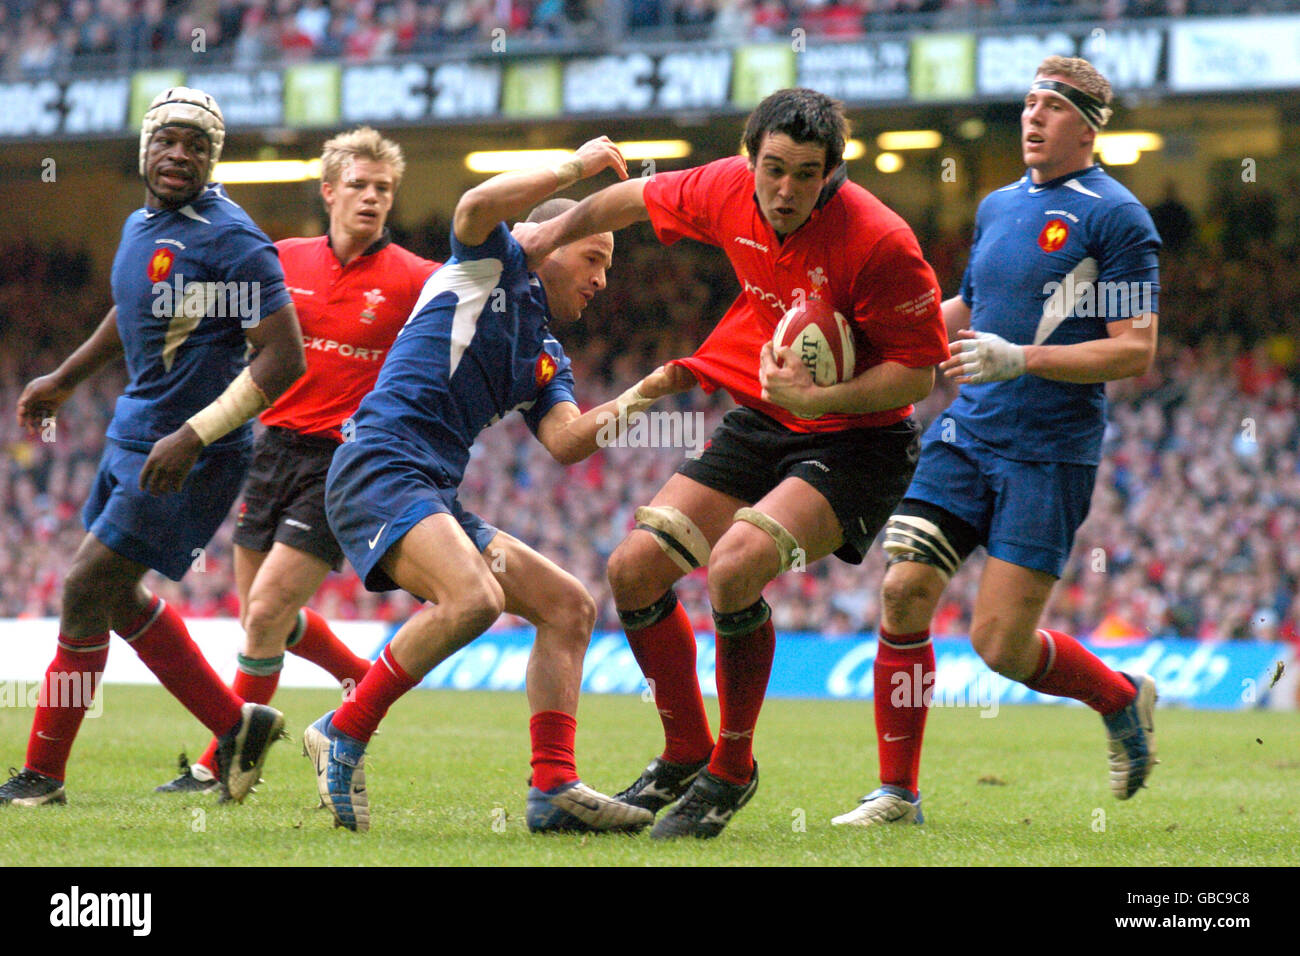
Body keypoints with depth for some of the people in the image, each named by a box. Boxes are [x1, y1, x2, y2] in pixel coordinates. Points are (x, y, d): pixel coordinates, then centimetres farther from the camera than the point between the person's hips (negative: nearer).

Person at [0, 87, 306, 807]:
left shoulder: (230, 240, -18)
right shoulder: (142, 226, 9)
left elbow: (283, 356, -21)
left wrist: (193, 437, -25)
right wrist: (63, 381, 33)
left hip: (190, 460, -9)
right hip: (133, 437, 9)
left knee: (87, 590, -7)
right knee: (118, 597, 15)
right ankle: (236, 726, 27)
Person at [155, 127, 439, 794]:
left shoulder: (410, 278, -5)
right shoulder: (284, 261, 5)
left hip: (346, 461, -5)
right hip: (275, 446, 5)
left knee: (266, 612, -12)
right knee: (261, 613, 12)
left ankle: (221, 763, 1)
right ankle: (364, 679, 38)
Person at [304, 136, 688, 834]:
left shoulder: (546, 357, 26)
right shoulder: (491, 267, 6)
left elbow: (564, 442, 9)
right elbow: (476, 206, -18)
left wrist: (638, 398, -1)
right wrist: (572, 169, -10)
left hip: (435, 501, 10)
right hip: (380, 469, -10)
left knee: (568, 605, 6)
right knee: (474, 598, -31)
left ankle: (554, 788, -3)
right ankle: (344, 734, -17)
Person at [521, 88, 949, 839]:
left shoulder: (878, 242, -26)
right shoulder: (729, 192, -9)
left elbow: (918, 374, -20)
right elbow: (640, 200, 13)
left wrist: (818, 399, -32)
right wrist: (555, 233, 20)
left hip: (858, 441, -7)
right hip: (760, 424, 7)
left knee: (734, 567, -28)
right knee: (635, 569, 0)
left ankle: (732, 770, -8)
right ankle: (686, 755, 21)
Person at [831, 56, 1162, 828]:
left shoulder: (1116, 217, -8)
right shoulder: (999, 206, 14)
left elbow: (1135, 352, -13)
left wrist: (1021, 359, -21)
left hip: (1051, 452, -6)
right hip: (967, 436, 6)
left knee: (1000, 642, -9)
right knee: (905, 591, -7)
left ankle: (1123, 698, 21)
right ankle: (898, 792, 3)